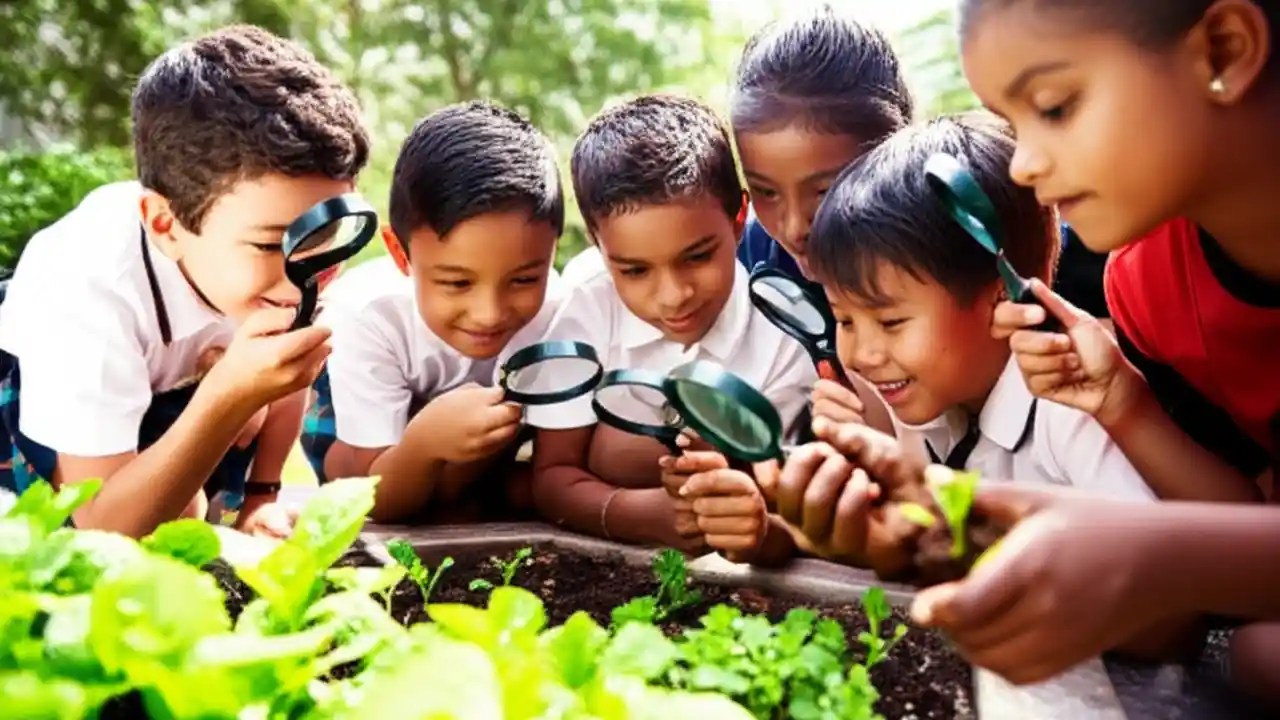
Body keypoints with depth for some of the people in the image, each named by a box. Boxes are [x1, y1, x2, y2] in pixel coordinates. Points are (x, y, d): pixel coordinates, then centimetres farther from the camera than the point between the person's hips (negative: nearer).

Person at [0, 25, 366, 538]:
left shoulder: (267, 215, -27)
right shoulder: (89, 288, -41)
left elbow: (287, 374, -4)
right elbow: (103, 529, -39)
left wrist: (261, 494, -7)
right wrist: (232, 394, -50)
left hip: (179, 380, 6)